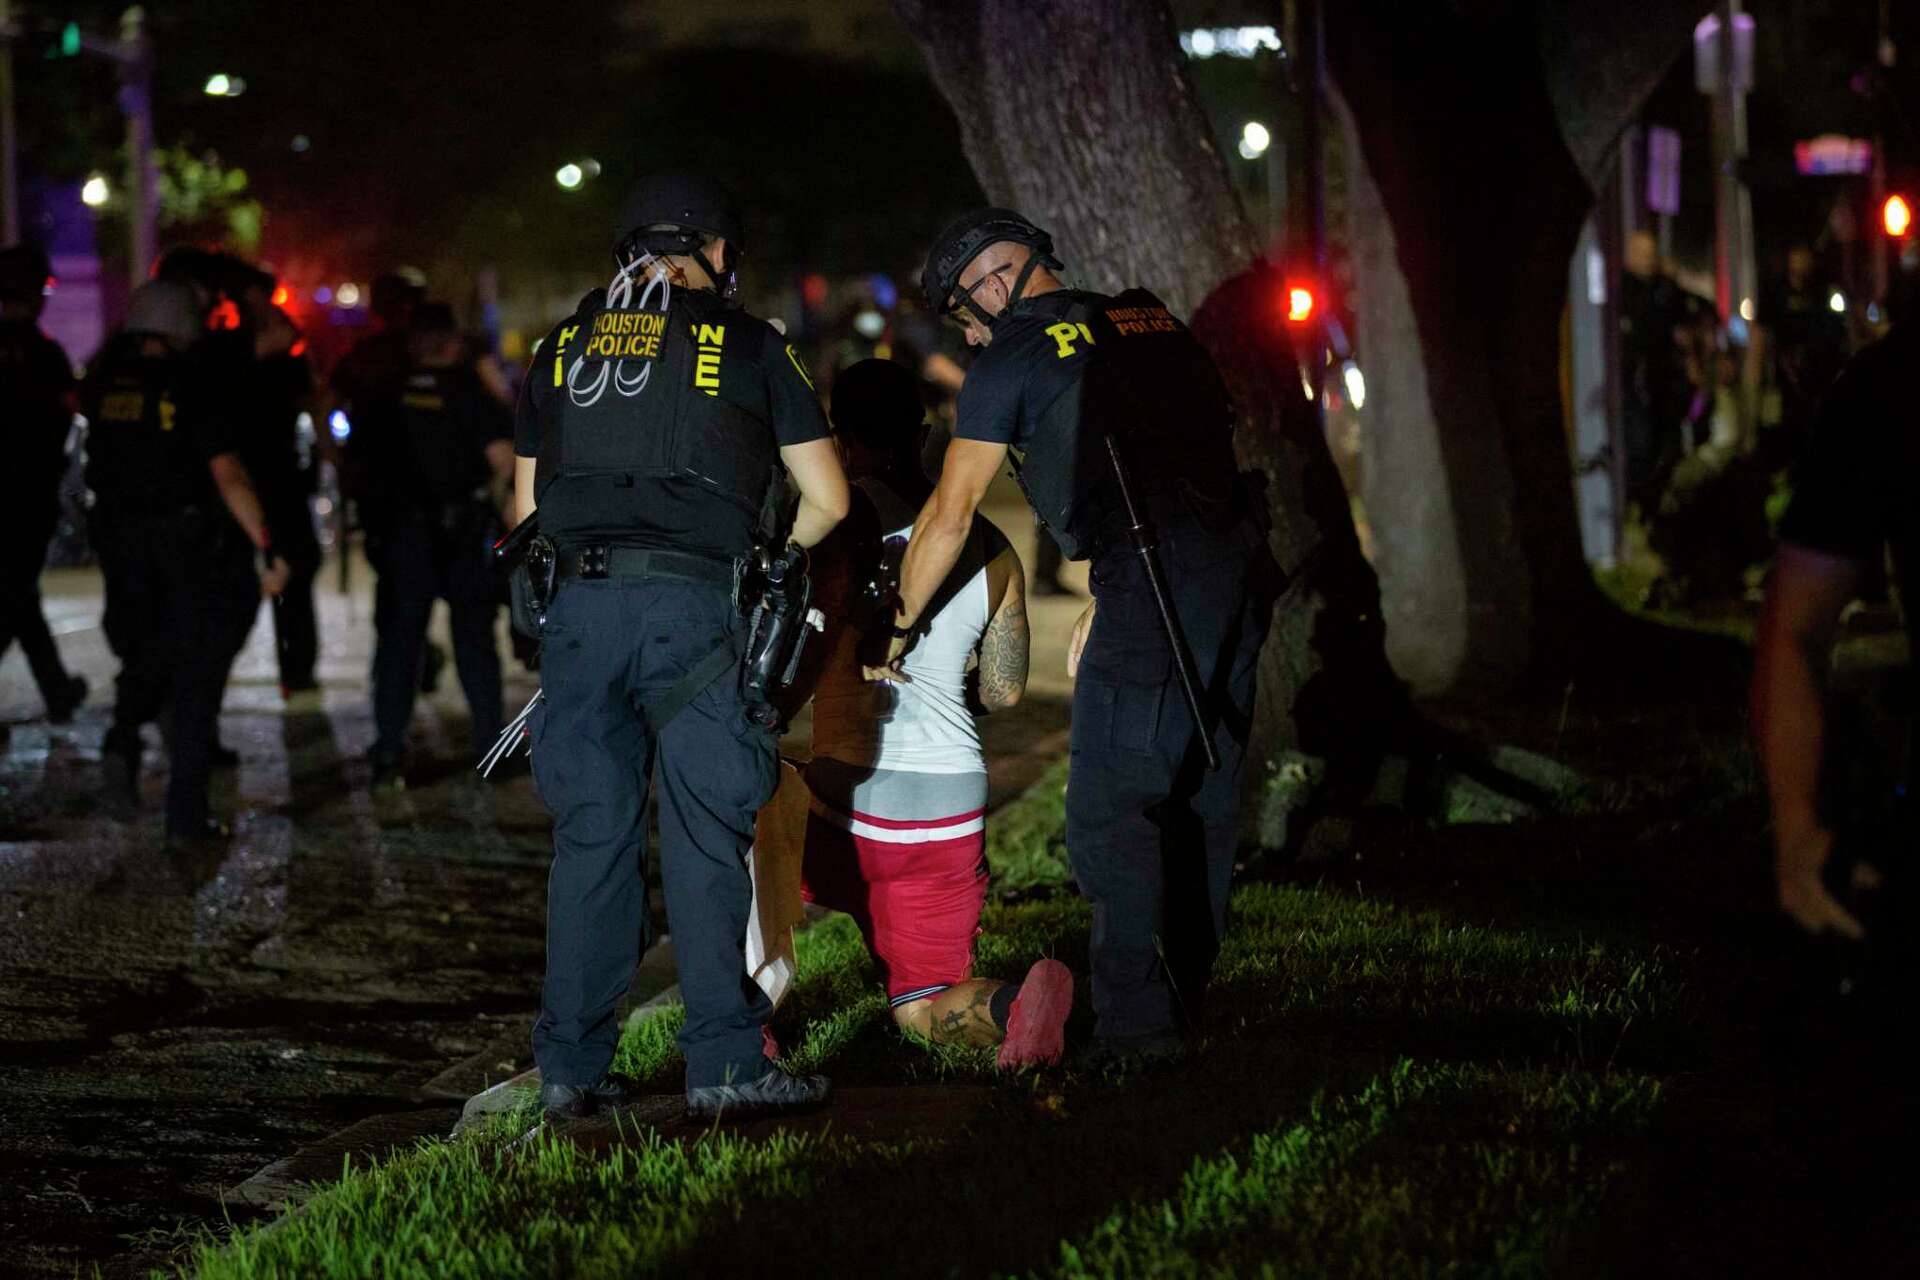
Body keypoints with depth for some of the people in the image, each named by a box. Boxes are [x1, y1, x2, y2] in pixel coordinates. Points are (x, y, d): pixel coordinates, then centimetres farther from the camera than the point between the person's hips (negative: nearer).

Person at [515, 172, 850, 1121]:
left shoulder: (562, 349, 16)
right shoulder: (748, 346, 6)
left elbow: (527, 506, 19)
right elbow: (828, 500, 8)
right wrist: (775, 565, 25)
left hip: (580, 609, 3)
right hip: (693, 605, -3)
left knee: (589, 838, 8)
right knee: (705, 838, 0)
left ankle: (570, 1068, 9)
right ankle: (723, 1063, -2)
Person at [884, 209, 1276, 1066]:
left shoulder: (1013, 359, 4)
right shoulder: (1151, 323, 25)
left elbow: (950, 515, 9)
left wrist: (899, 627, 21)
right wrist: (1103, 609, 34)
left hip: (1157, 580, -8)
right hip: (1238, 568, 8)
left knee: (1111, 810, -5)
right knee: (1201, 803, 13)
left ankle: (1136, 1025, -11)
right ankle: (1186, 1008, 17)